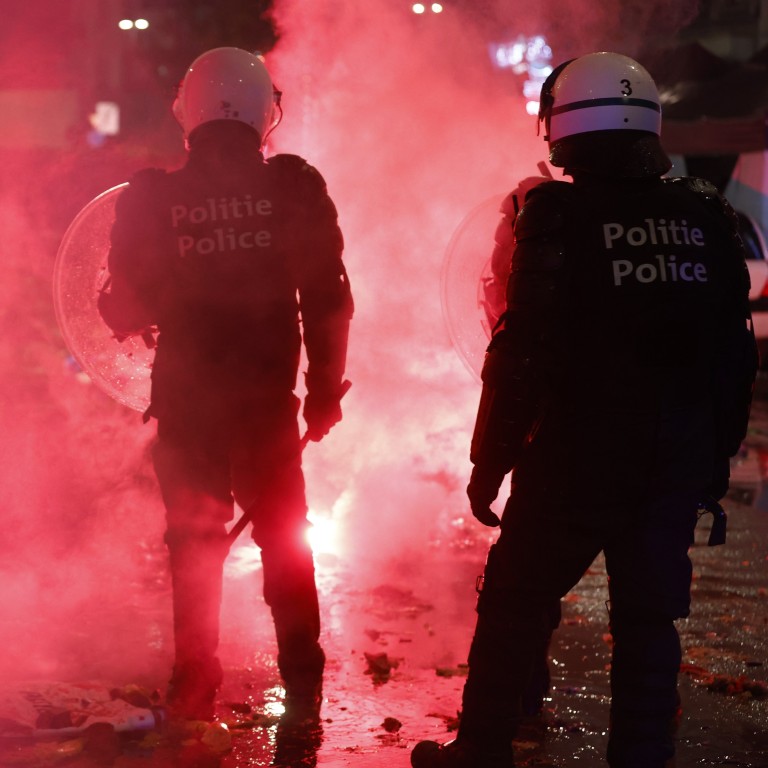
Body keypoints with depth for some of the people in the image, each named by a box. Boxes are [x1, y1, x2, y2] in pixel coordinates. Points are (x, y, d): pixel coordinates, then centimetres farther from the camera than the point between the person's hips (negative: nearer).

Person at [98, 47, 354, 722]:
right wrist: (326, 389, 5)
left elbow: (123, 312, -1)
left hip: (186, 404, 0)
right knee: (285, 538, 17)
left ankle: (195, 691, 15)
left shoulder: (153, 198, -7)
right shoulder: (295, 188, -7)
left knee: (194, 543, 13)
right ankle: (303, 678, 22)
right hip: (268, 400, 0)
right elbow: (330, 300, -5)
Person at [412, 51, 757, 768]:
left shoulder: (559, 217, -11)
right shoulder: (707, 218, 4)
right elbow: (735, 354, 9)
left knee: (513, 609, 11)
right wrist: (716, 458, 17)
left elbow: (523, 353, -13)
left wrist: (489, 461, -5)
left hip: (575, 462, -4)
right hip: (679, 463, 4)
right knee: (649, 621, 12)